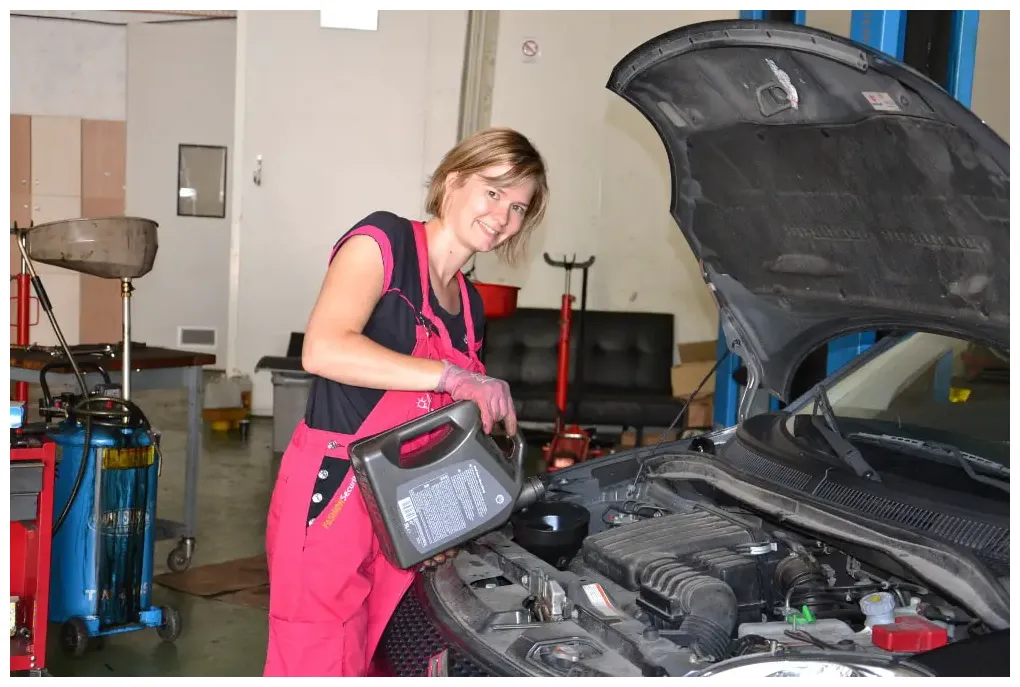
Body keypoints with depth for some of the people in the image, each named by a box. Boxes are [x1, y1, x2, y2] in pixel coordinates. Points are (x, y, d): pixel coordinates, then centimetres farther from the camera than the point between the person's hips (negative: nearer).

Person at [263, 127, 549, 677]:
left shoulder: (469, 305, 16)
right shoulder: (383, 240, -7)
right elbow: (323, 349, -23)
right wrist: (450, 376, -23)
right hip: (331, 500, -8)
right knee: (320, 667, -2)